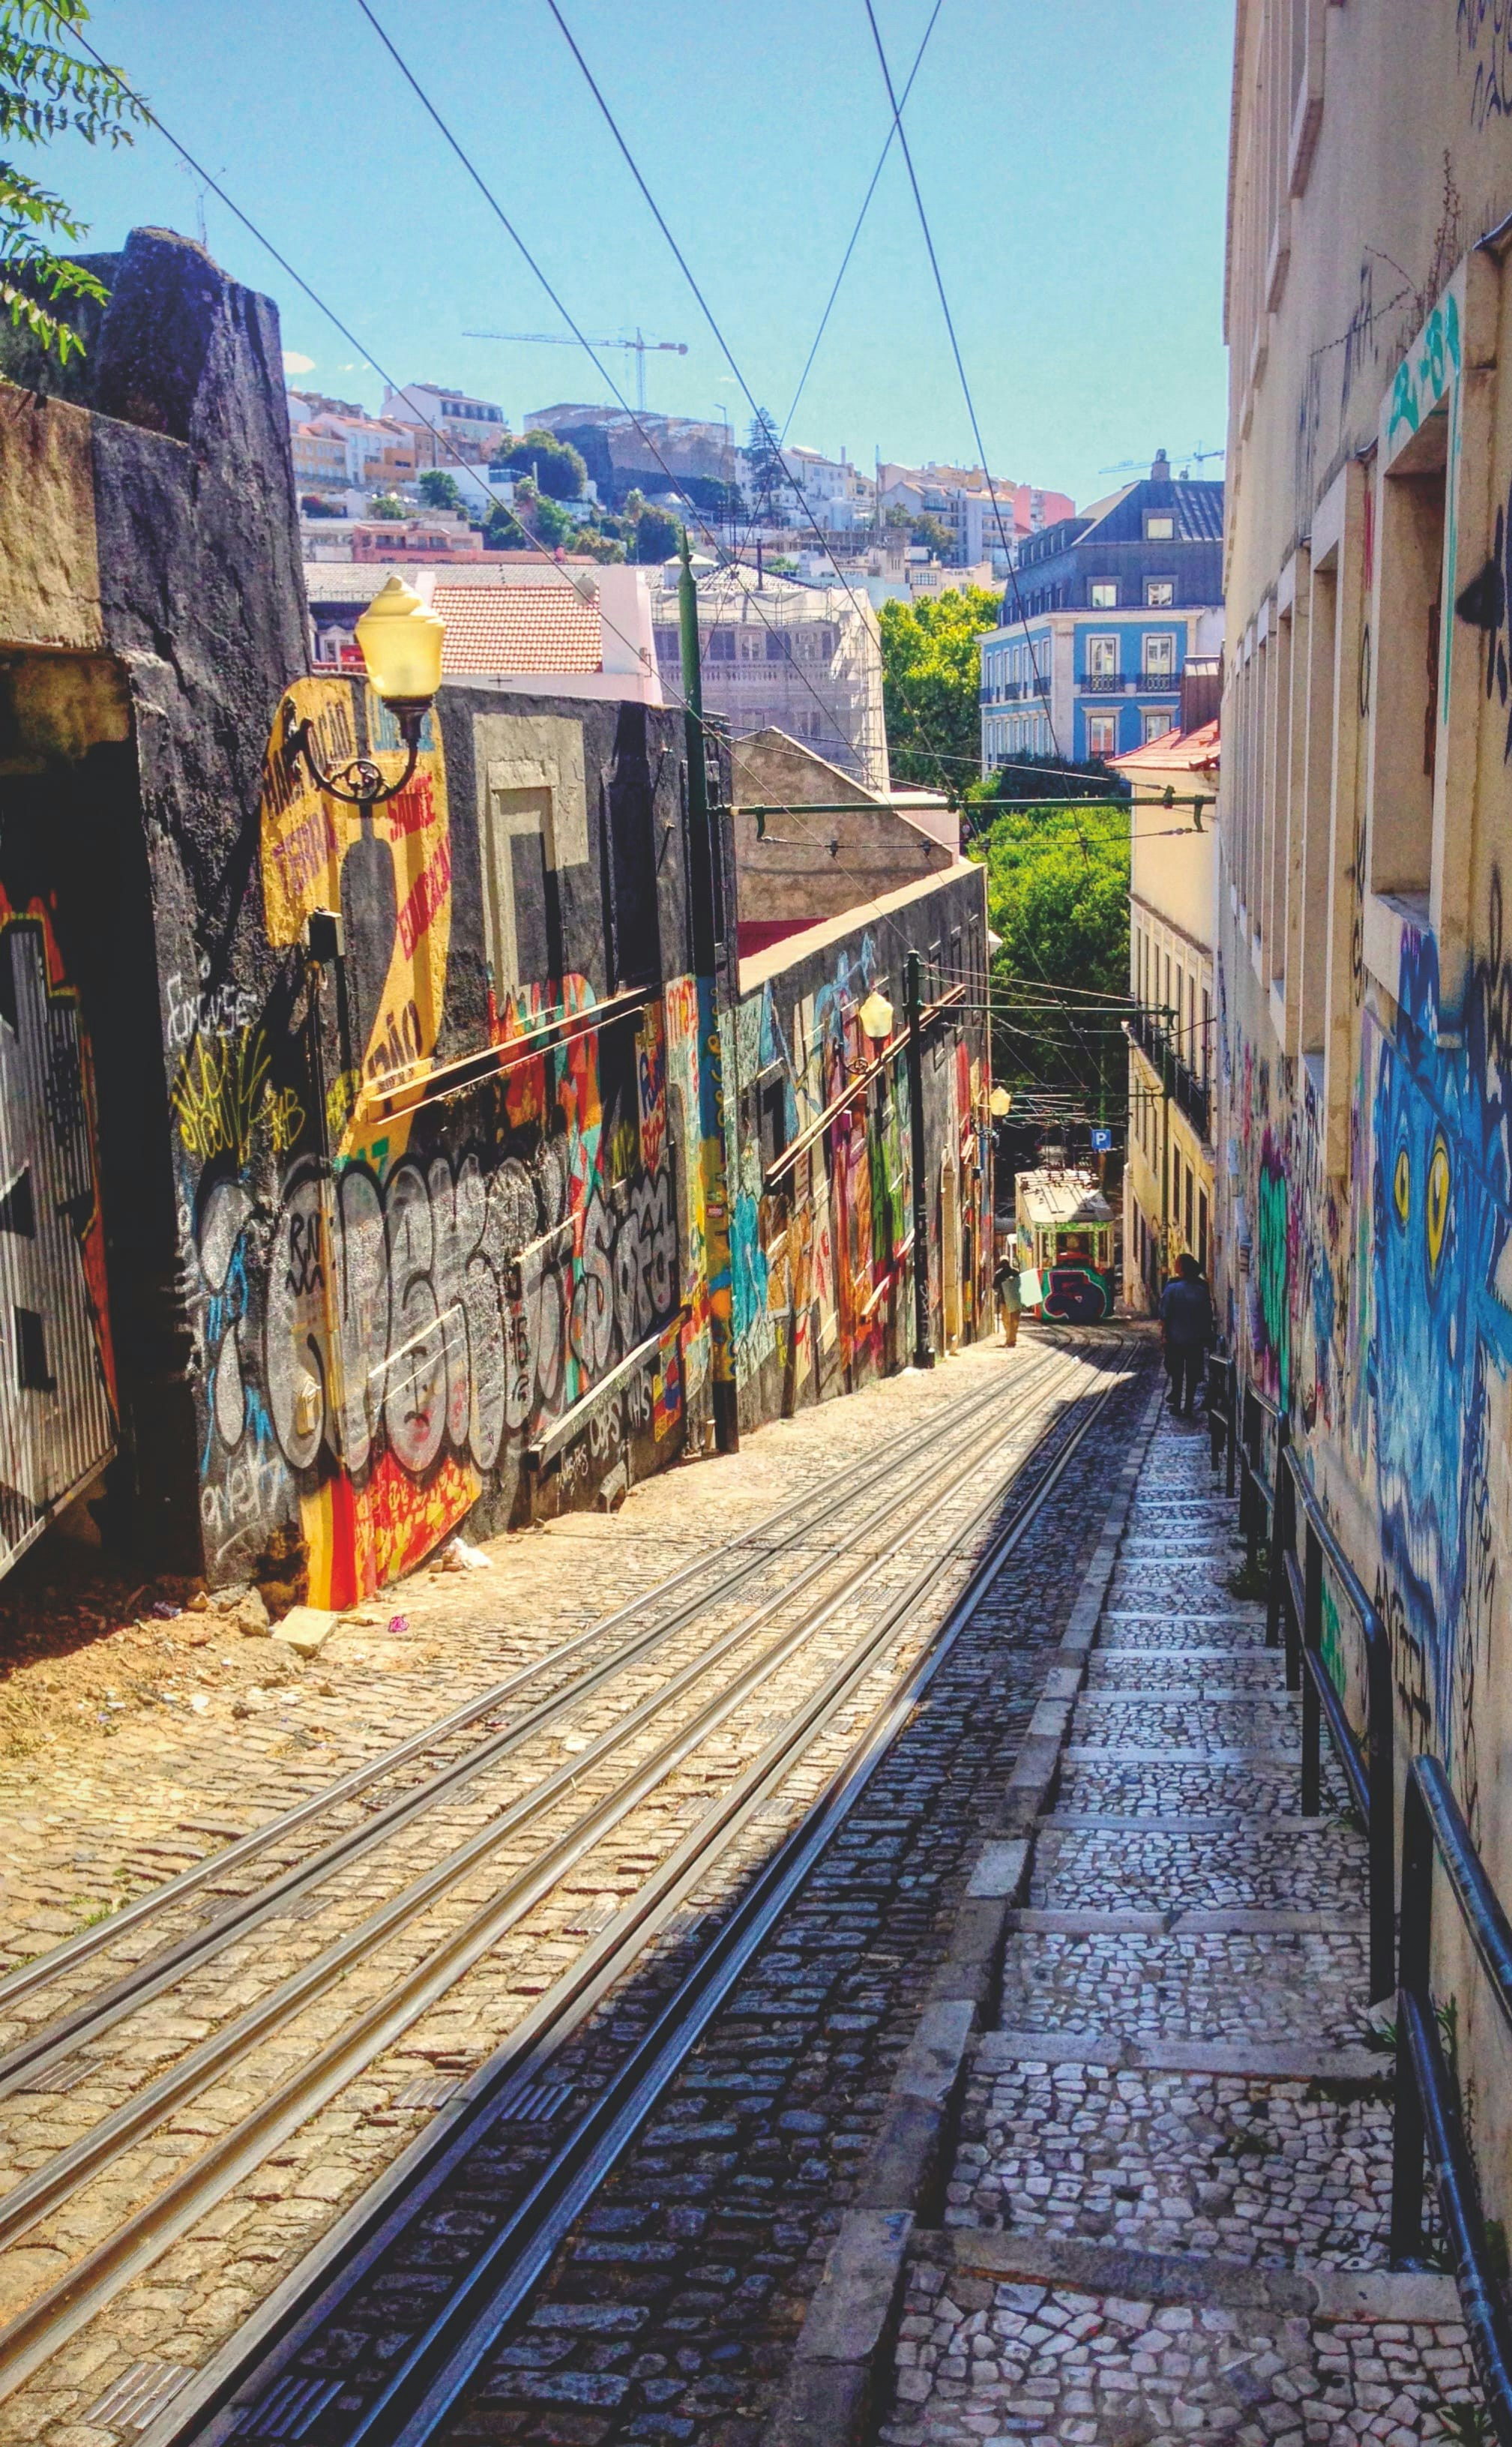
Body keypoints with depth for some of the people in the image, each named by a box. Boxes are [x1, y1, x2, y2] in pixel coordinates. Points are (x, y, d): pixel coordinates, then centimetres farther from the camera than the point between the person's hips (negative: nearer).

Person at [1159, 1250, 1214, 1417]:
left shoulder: (1172, 1288, -12)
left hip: (1176, 1339, -2)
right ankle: (1188, 1407, 10)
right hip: (1197, 1339, 2)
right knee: (1192, 1374, 9)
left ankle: (1177, 1404, 17)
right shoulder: (1202, 1289, -3)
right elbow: (1208, 1315, 3)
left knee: (1176, 1373, 13)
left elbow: (1165, 1316, -12)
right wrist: (1206, 1337, 13)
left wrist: (1163, 1335, -4)